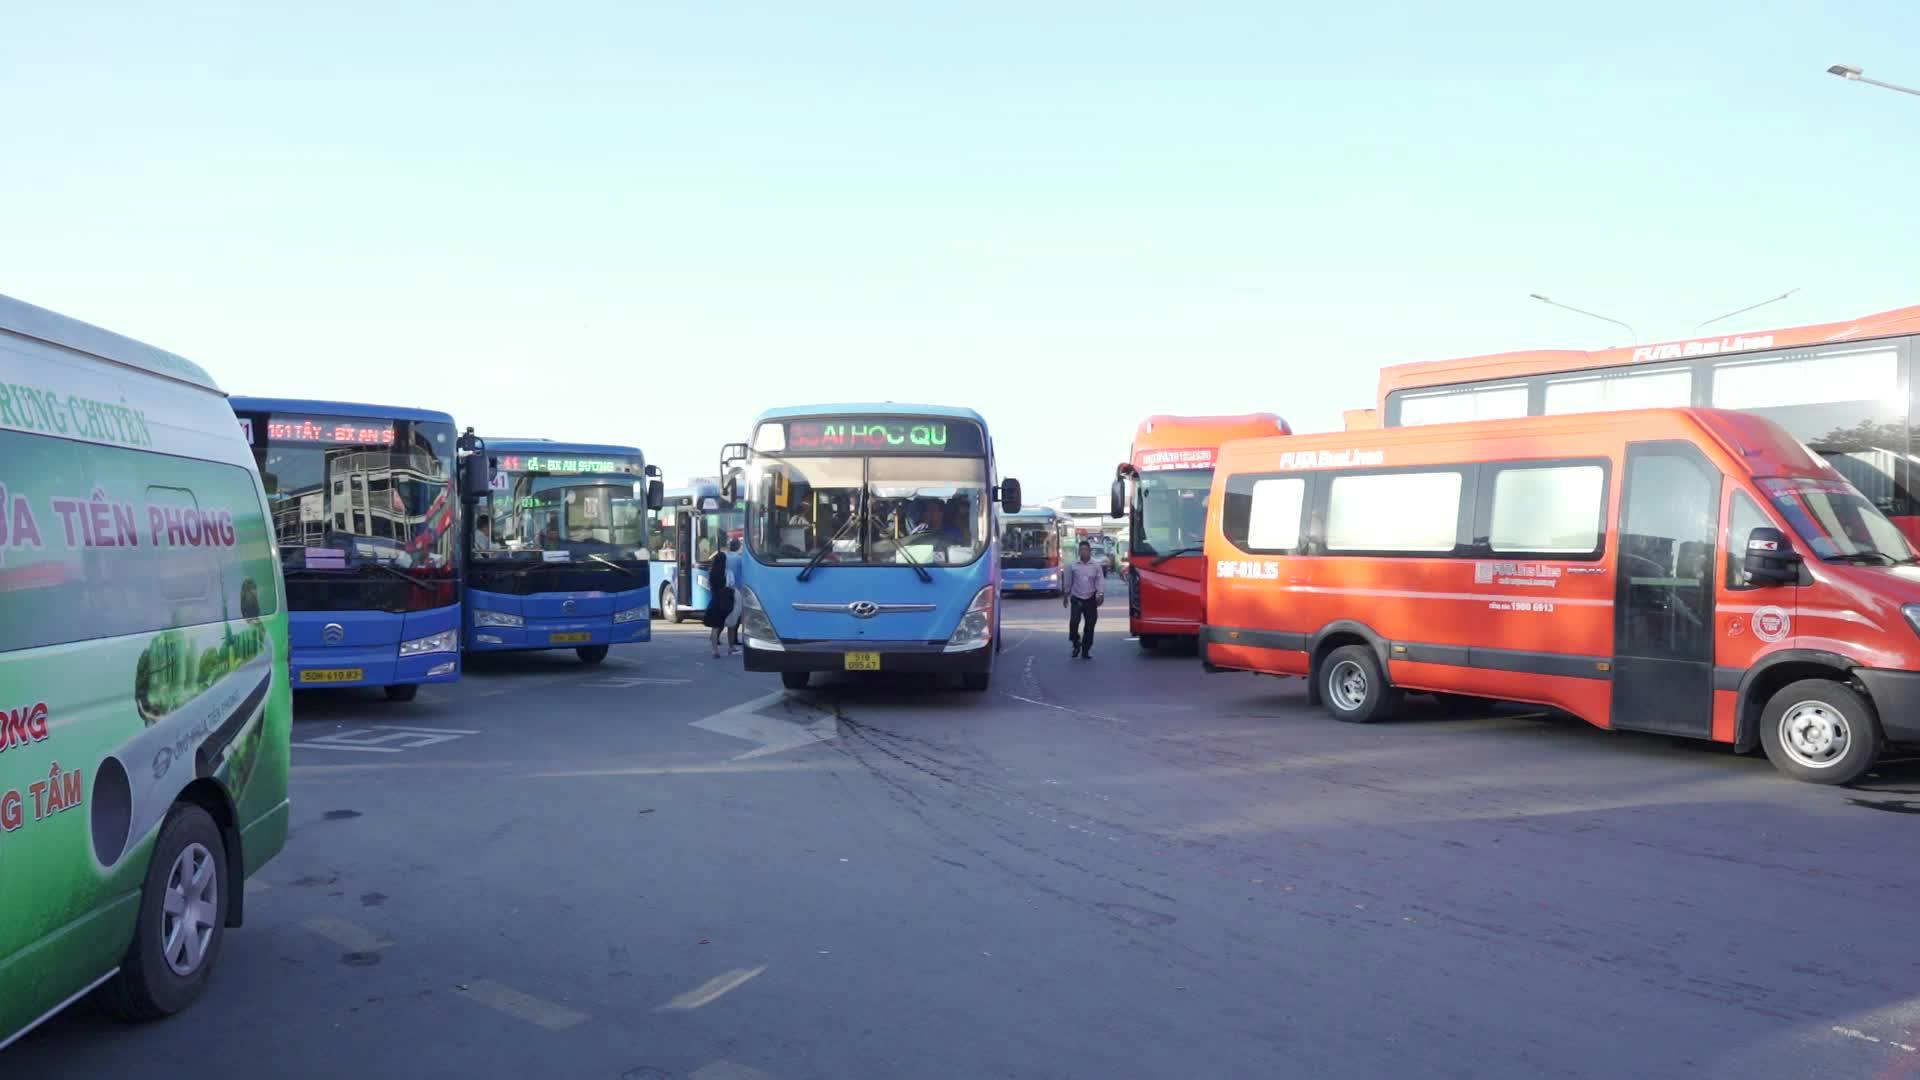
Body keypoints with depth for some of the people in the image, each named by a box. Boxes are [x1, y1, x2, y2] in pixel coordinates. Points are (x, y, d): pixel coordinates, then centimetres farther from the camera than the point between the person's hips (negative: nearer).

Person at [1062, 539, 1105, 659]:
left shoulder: (1096, 566, 1)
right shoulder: (1073, 566, 3)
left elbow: (1100, 581, -5)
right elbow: (1069, 582, 11)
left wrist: (1101, 594, -19)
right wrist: (1065, 596, 13)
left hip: (1091, 600, 0)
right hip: (1076, 599, 0)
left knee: (1090, 625, 3)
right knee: (1073, 622, -17)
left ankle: (1085, 651, 14)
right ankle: (1076, 643, 7)